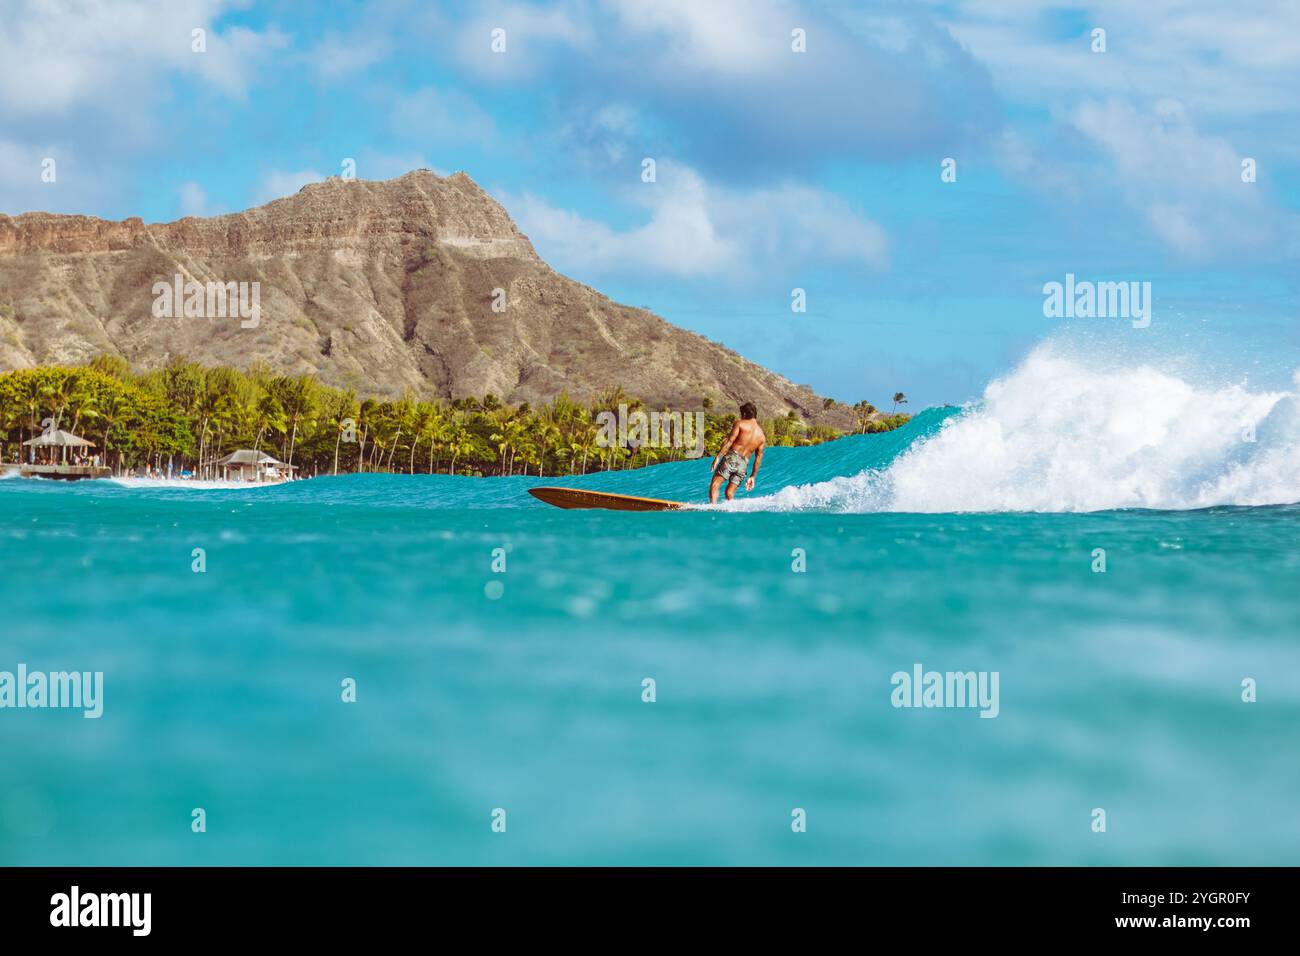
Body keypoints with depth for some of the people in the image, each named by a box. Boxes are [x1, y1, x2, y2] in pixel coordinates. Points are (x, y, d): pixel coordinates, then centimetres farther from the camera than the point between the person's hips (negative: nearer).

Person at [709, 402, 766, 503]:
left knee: (714, 485, -9)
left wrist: (718, 456, -10)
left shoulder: (740, 423, 2)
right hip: (743, 464, 5)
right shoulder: (762, 436, 16)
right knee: (730, 493, 10)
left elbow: (729, 441, -8)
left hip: (731, 457, -5)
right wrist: (752, 476, 22)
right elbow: (758, 458, 17)